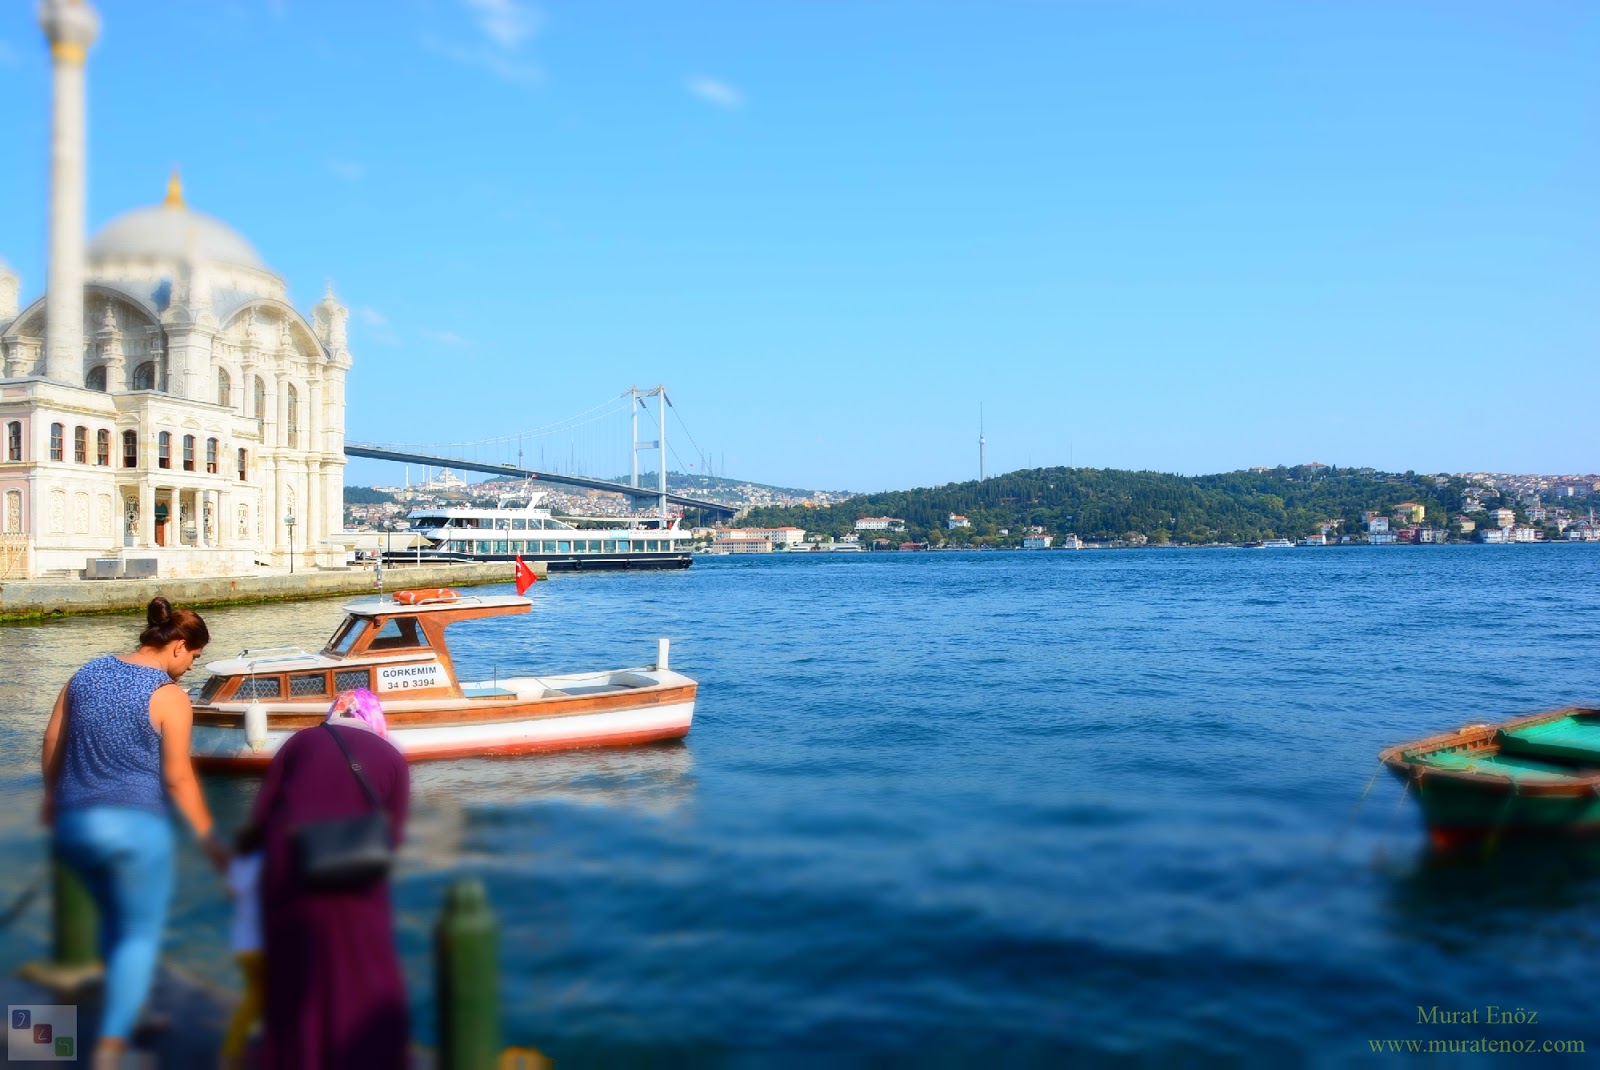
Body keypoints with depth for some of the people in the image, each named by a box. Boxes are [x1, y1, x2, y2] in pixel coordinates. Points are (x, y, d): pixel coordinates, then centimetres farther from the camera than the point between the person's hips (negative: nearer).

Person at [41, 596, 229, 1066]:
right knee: (140, 934, 6)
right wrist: (208, 837, -5)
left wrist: (53, 793, 28)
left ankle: (124, 1016, 39)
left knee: (114, 918, 26)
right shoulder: (170, 697, -14)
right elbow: (178, 777, -14)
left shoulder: (88, 673, 4)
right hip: (135, 825, -6)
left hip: (72, 823, 7)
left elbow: (52, 739, 12)